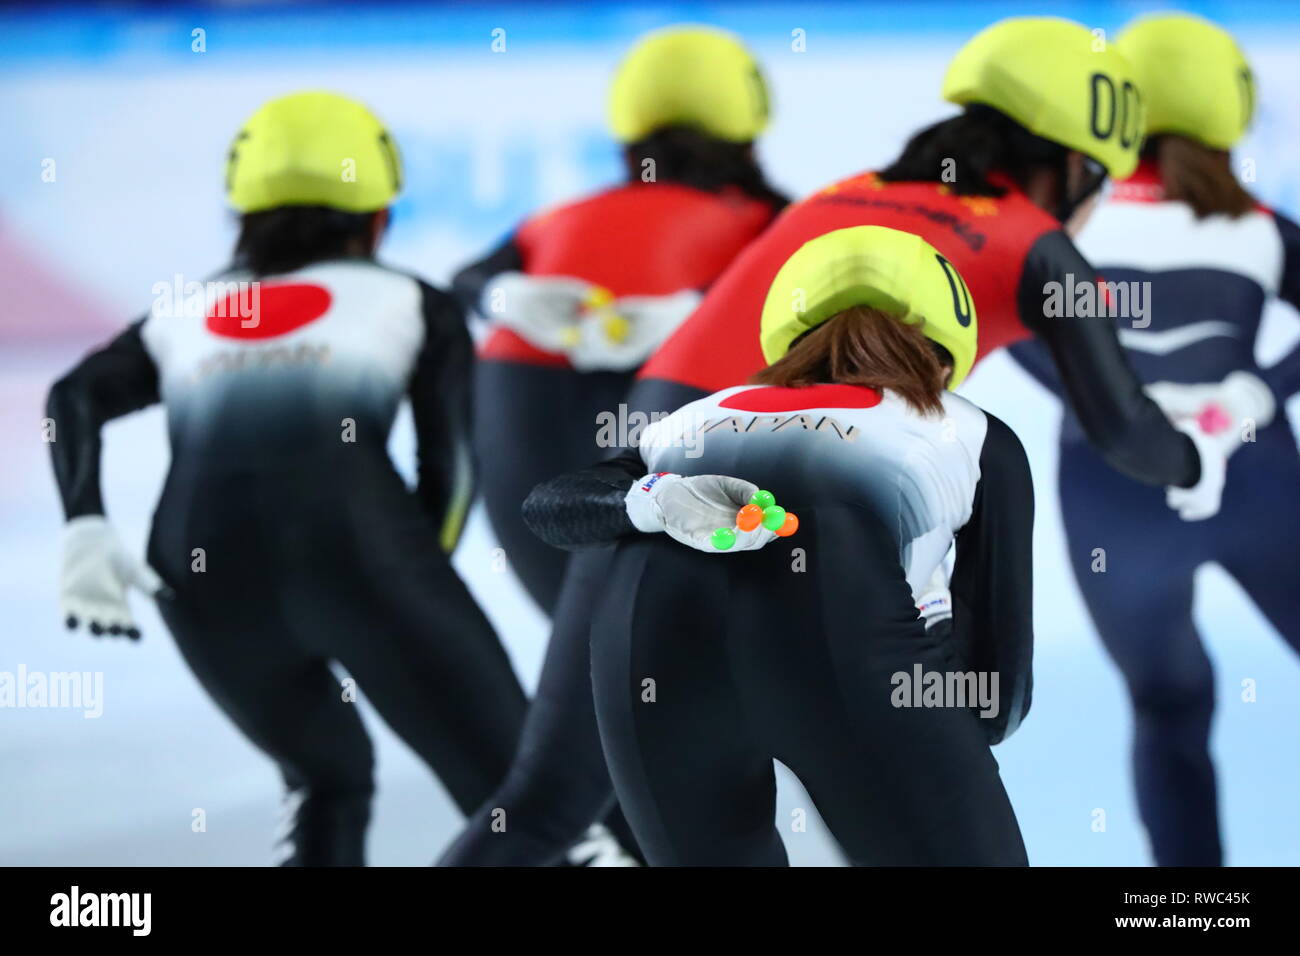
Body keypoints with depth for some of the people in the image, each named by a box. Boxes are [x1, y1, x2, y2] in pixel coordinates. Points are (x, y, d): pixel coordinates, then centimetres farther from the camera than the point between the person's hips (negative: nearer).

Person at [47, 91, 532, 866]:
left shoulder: (186, 315, 30)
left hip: (203, 575, 4)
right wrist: (412, 601, 12)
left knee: (328, 774, 27)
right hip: (352, 539, -3)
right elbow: (449, 461, 8)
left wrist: (86, 531, 1)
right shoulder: (414, 304, 23)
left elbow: (76, 399, 13)